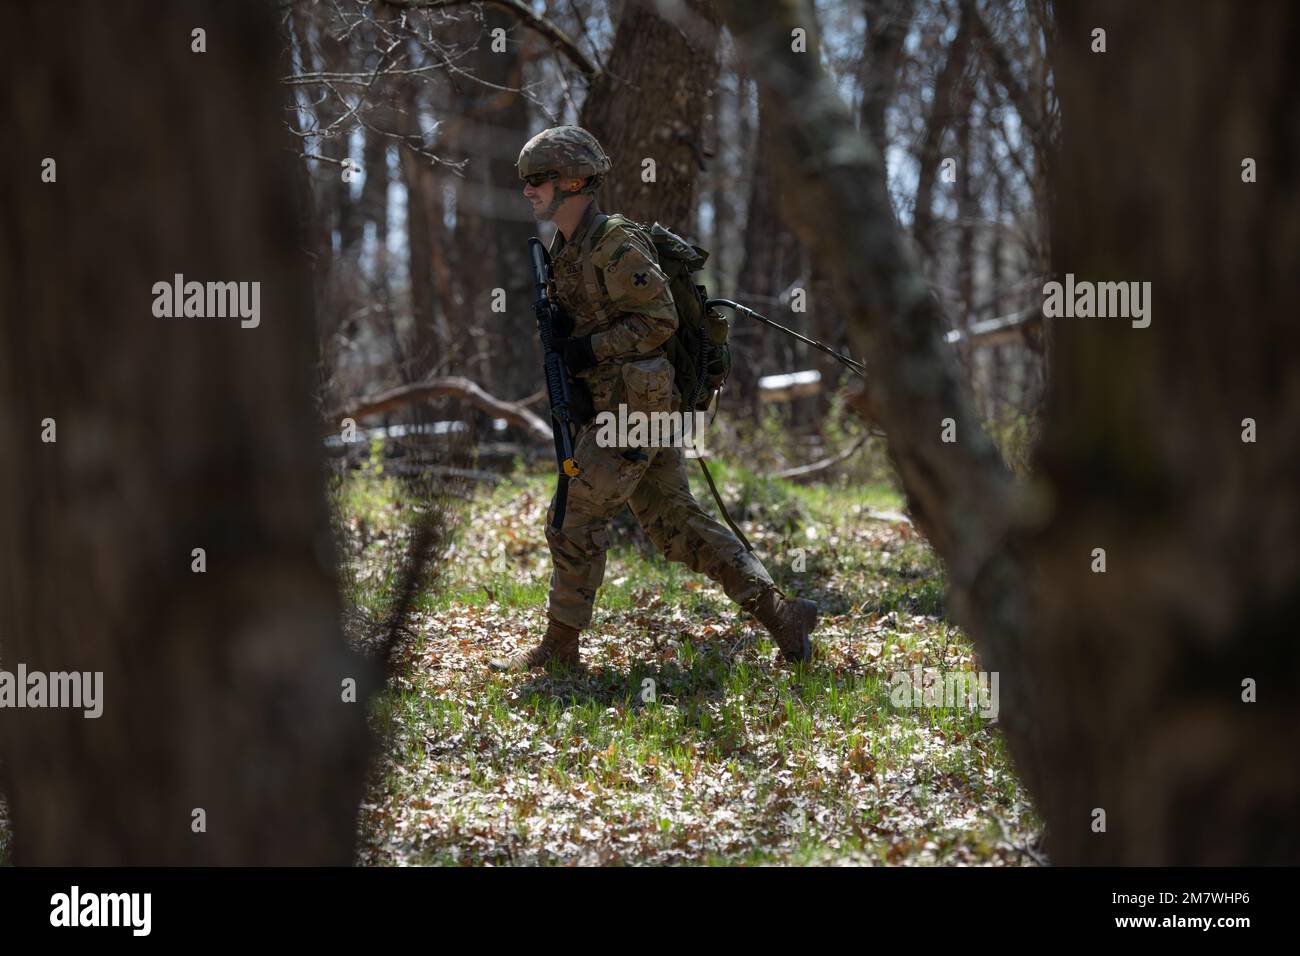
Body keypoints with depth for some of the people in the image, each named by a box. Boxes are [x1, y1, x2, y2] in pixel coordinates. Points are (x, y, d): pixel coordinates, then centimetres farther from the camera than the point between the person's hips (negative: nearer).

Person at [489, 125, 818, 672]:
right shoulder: (565, 250, 15)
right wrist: (560, 348, 8)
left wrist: (589, 349, -18)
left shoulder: (616, 246, -15)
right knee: (676, 525, 9)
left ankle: (559, 648, 3)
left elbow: (659, 321, -18)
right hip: (609, 403, 10)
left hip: (632, 407, -10)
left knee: (574, 521, -5)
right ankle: (779, 613, 10)